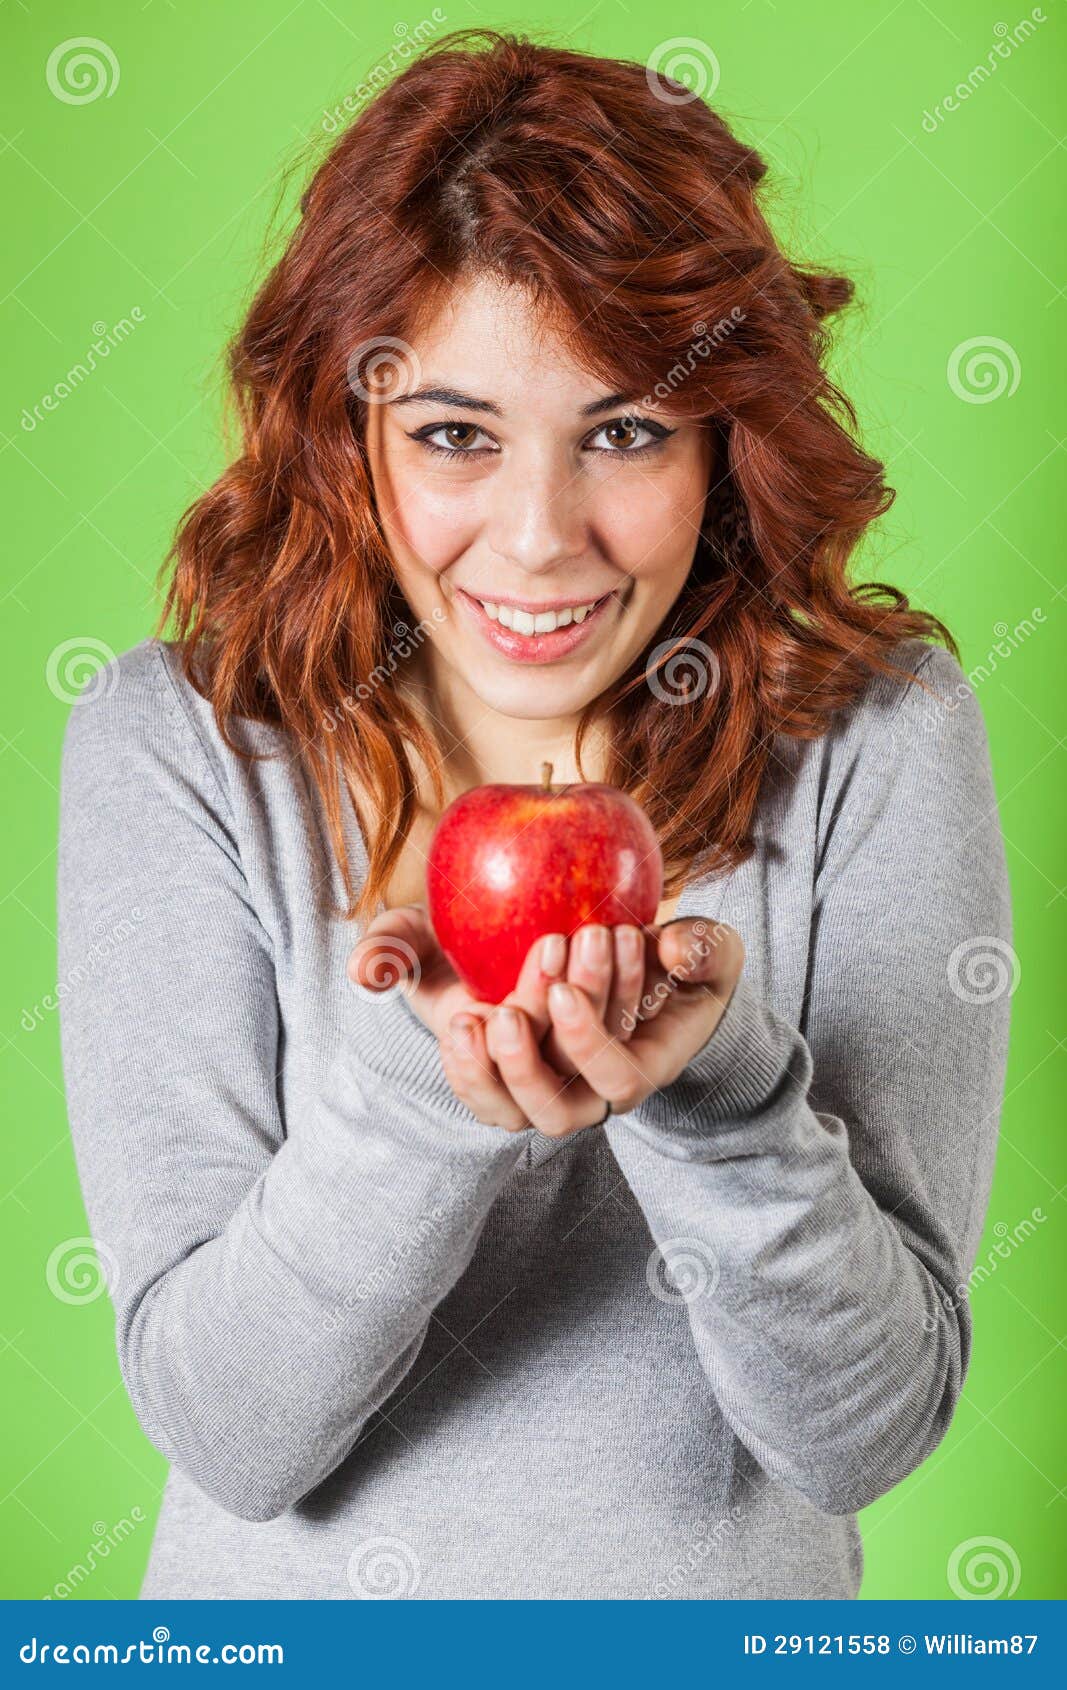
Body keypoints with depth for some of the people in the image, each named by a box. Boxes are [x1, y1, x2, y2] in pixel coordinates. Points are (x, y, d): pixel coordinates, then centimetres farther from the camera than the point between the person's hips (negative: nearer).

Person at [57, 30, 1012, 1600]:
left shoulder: (875, 737, -15)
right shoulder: (175, 747, -15)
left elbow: (865, 1434, -16)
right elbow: (226, 1428, -17)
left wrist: (720, 1081, -31)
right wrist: (423, 1082, -32)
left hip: (724, 1606, 0)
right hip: (290, 1617, 0)